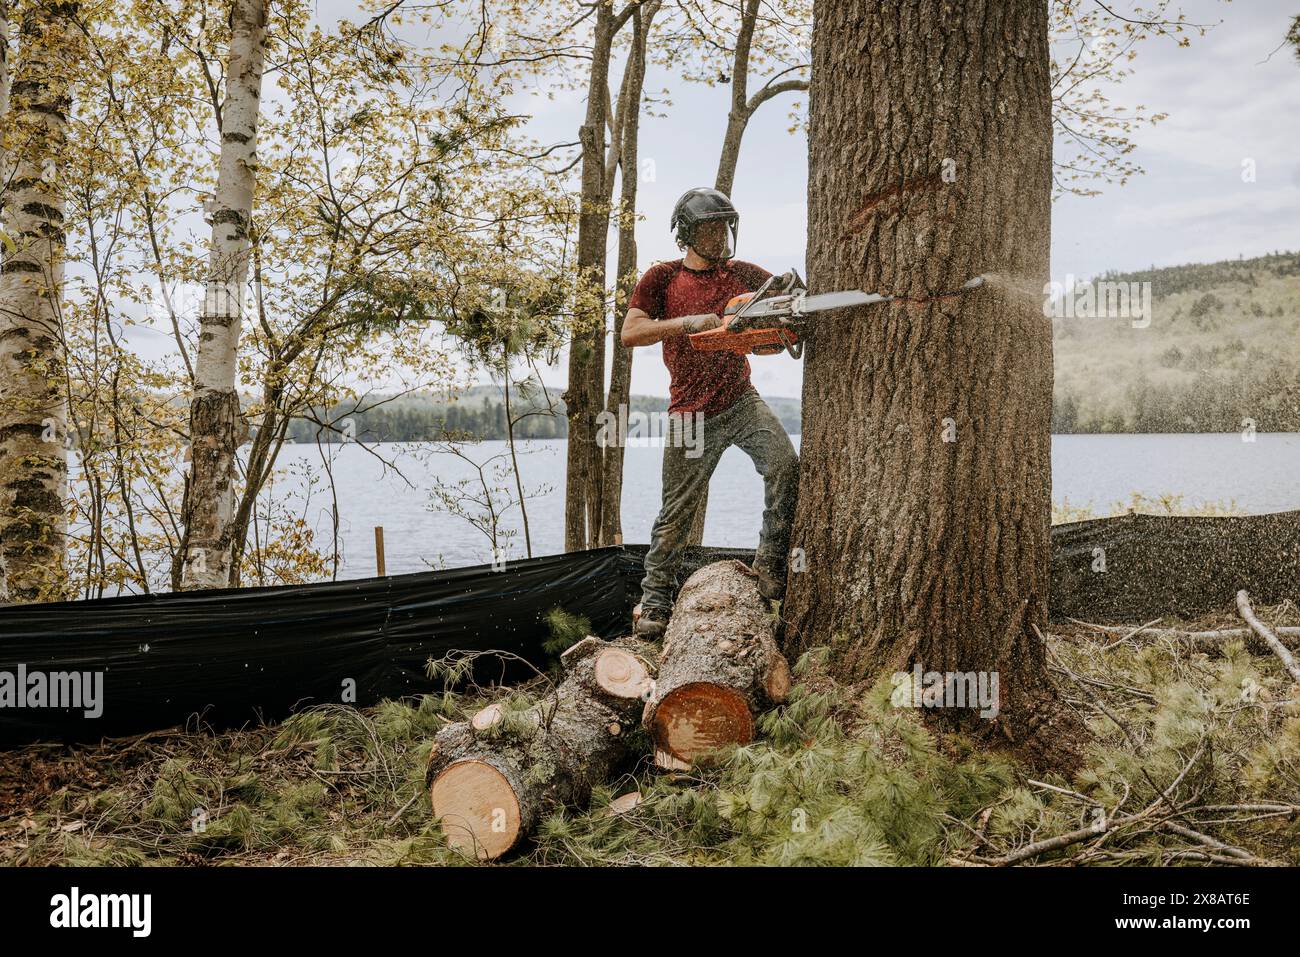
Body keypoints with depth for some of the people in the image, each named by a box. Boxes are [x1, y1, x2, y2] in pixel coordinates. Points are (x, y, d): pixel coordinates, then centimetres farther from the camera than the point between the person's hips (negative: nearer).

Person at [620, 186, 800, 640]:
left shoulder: (741, 273, 7)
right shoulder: (662, 277, -1)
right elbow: (630, 332, -12)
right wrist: (688, 321, -23)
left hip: (741, 402, 3)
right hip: (692, 413, -2)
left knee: (785, 466, -21)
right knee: (677, 512, 3)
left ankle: (770, 568, -8)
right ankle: (654, 602, 17)